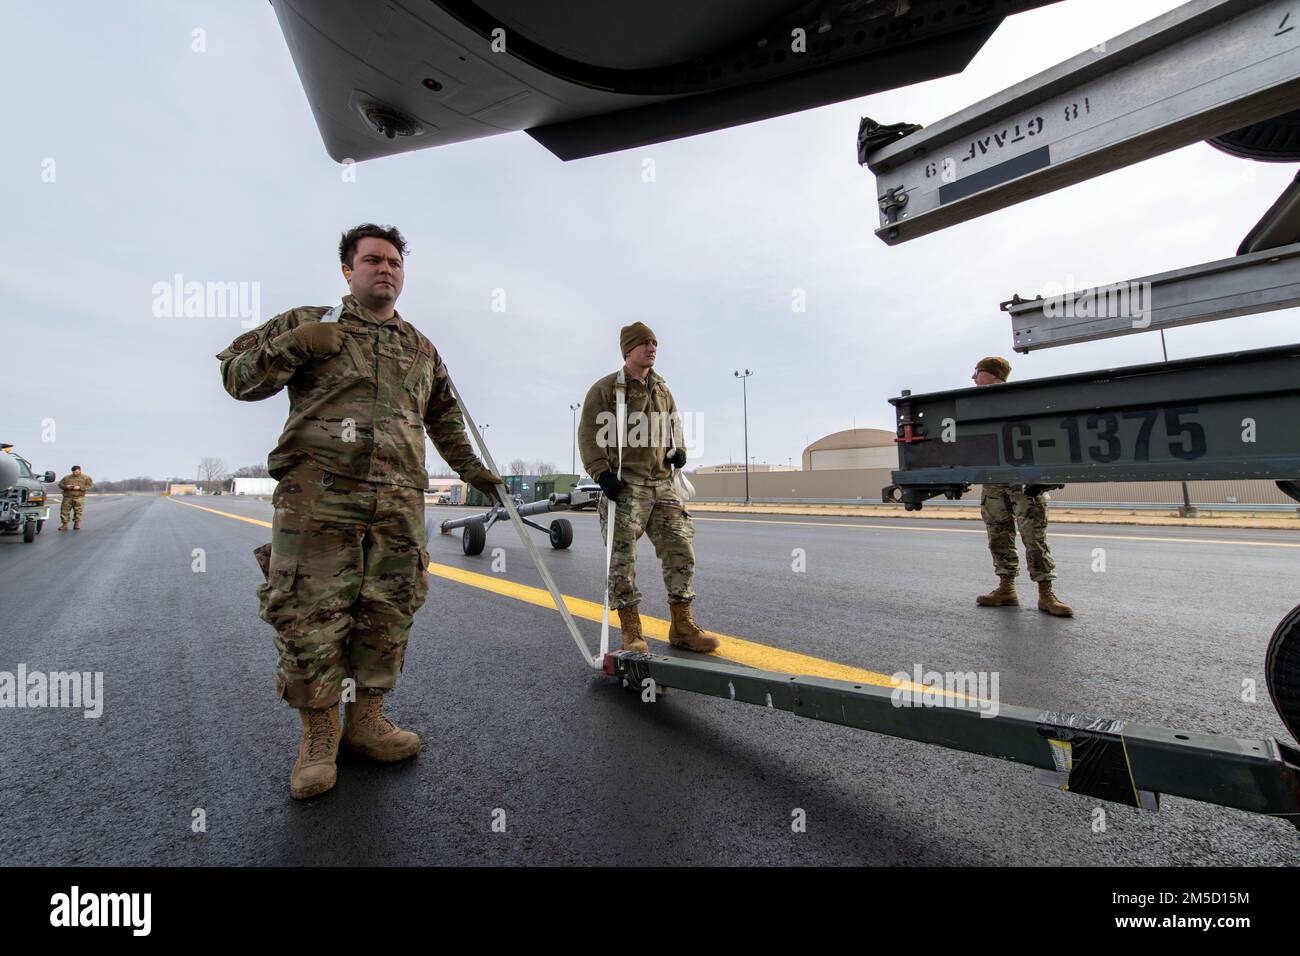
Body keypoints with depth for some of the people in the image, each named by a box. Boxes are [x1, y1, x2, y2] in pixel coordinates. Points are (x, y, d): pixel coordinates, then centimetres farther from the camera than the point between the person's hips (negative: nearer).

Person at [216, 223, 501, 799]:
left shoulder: (422, 349, 21)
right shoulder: (307, 323, 12)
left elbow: (444, 418, 31)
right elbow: (237, 376, 10)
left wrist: (471, 468, 31)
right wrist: (292, 344, -7)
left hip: (399, 503, 3)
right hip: (318, 495, -3)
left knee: (388, 614, 5)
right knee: (311, 613, -1)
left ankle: (366, 720, 21)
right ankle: (318, 736, 16)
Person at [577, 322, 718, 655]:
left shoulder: (663, 390, 19)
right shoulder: (605, 389, 0)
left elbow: (674, 426, 29)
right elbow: (589, 434, -5)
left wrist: (678, 450, 7)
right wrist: (602, 473, -17)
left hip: (663, 484, 6)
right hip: (624, 485, -5)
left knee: (681, 552, 3)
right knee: (622, 558, -3)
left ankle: (682, 627, 15)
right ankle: (631, 633, 10)